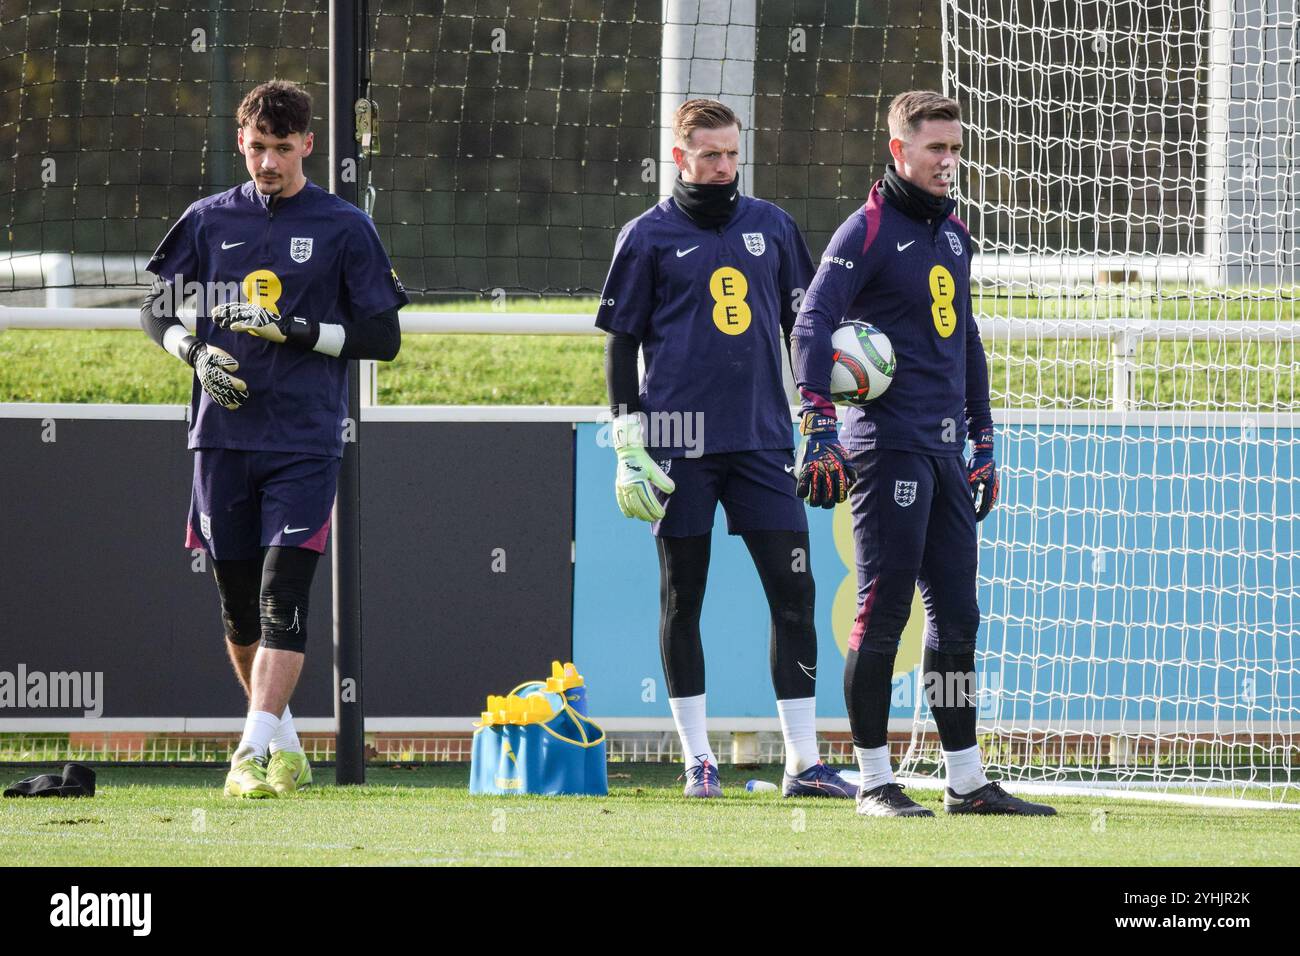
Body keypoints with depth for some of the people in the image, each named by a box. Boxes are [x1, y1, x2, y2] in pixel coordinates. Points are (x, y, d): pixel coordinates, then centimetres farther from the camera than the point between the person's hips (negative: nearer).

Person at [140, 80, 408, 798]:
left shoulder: (344, 228, 1)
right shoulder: (210, 220, 8)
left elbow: (384, 338, 0)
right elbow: (156, 310, 15)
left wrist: (298, 330, -13)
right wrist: (196, 352, -5)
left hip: (304, 442, -3)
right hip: (223, 438, 3)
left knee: (282, 595, -14)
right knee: (238, 604, 9)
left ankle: (255, 752, -19)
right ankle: (284, 743, 25)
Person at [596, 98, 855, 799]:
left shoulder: (771, 227, 12)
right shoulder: (649, 236, 2)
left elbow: (802, 327, 18)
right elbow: (621, 345, 2)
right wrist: (629, 447, -5)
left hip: (762, 440, 3)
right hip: (680, 443, -3)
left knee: (794, 594, -3)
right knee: (682, 600, 2)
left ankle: (803, 762, 0)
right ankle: (697, 759, 9)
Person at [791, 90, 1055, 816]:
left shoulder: (954, 234, 17)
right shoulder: (867, 231, -7)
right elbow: (813, 326, -15)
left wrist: (983, 443, 21)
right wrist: (820, 427, -25)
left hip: (945, 450, 8)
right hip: (887, 446, -8)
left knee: (957, 617, 8)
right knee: (884, 612, -7)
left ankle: (967, 782, 13)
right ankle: (875, 781, -2)